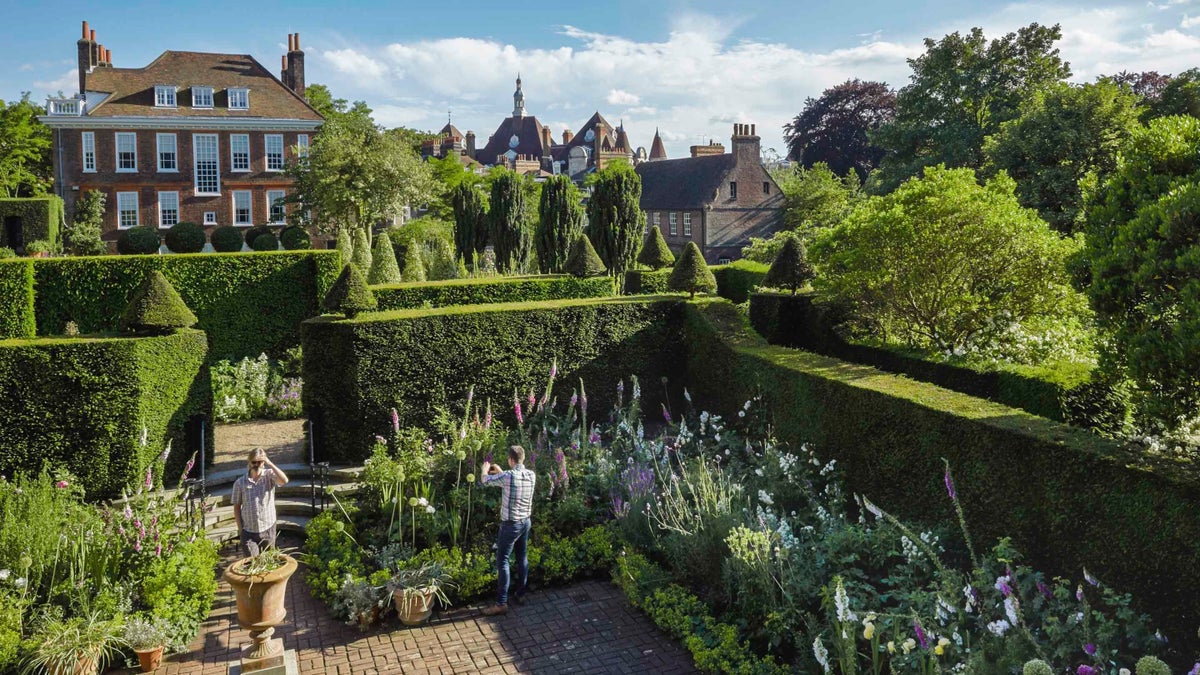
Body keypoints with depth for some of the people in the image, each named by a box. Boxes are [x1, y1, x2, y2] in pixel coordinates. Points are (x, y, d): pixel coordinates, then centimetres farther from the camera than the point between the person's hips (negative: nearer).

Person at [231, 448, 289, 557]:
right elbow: (237, 507, 5)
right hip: (248, 532, 0)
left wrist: (270, 464, -24)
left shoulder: (269, 475, -3)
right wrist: (240, 529, 1)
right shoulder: (240, 483, 0)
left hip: (268, 529, 0)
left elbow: (284, 481, -24)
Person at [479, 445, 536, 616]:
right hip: (525, 522, 7)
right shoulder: (531, 475, -3)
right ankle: (520, 595, 28)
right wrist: (500, 471, 26)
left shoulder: (508, 476, -23)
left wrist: (484, 469, 16)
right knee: (522, 558, 17)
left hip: (511, 524, -7)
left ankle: (501, 603, 0)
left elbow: (485, 480, -6)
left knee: (502, 562, -1)